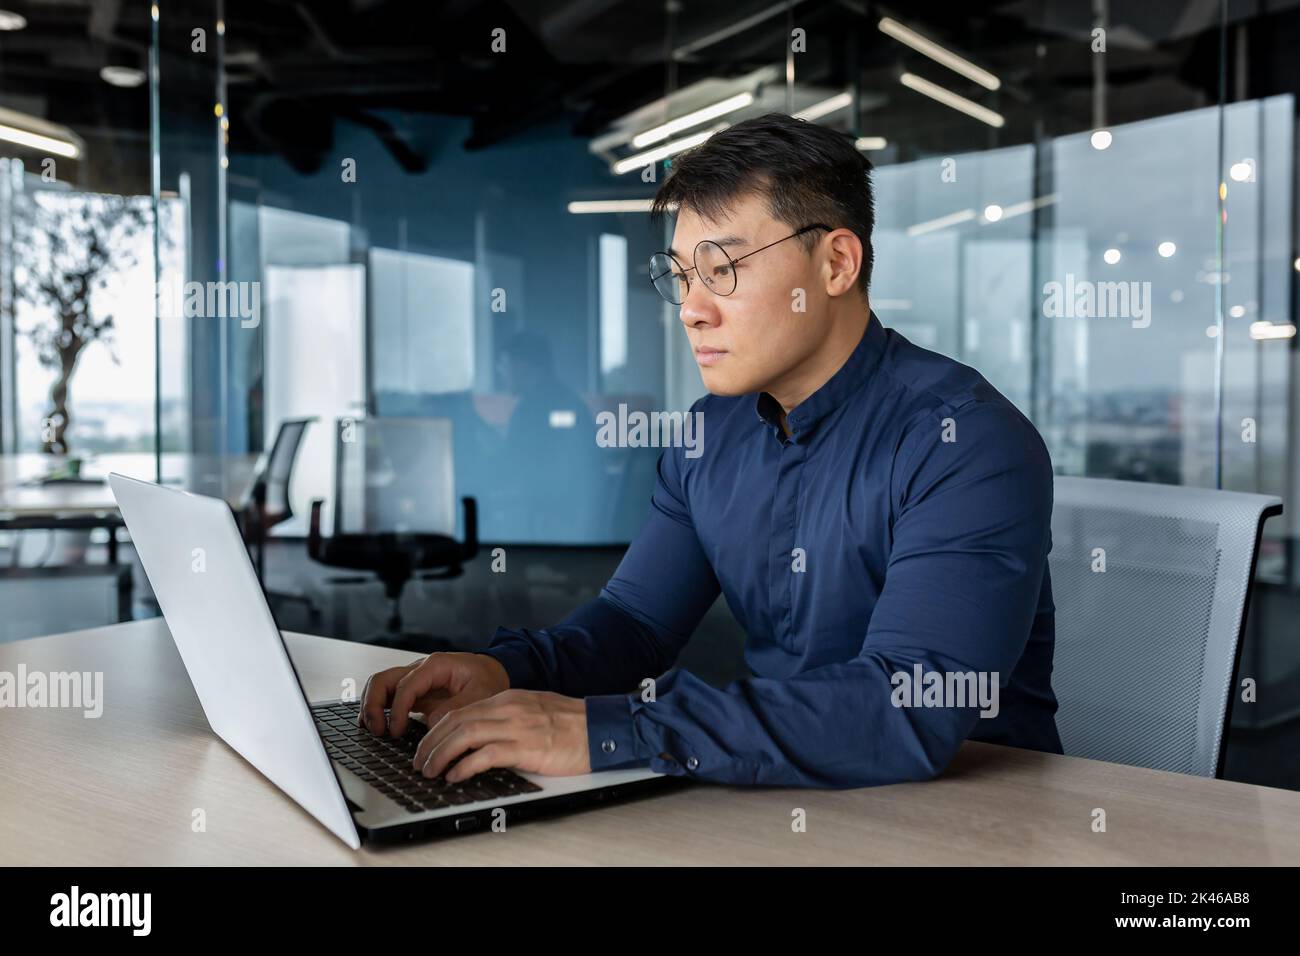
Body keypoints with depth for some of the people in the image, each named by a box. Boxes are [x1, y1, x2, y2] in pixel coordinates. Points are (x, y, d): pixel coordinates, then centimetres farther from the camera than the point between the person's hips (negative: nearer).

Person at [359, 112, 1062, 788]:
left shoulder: (967, 443, -19)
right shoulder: (710, 433, 4)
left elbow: (907, 714, -30)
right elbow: (634, 618, 8)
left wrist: (606, 730, -33)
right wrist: (507, 670, -13)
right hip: (782, 796, 4)